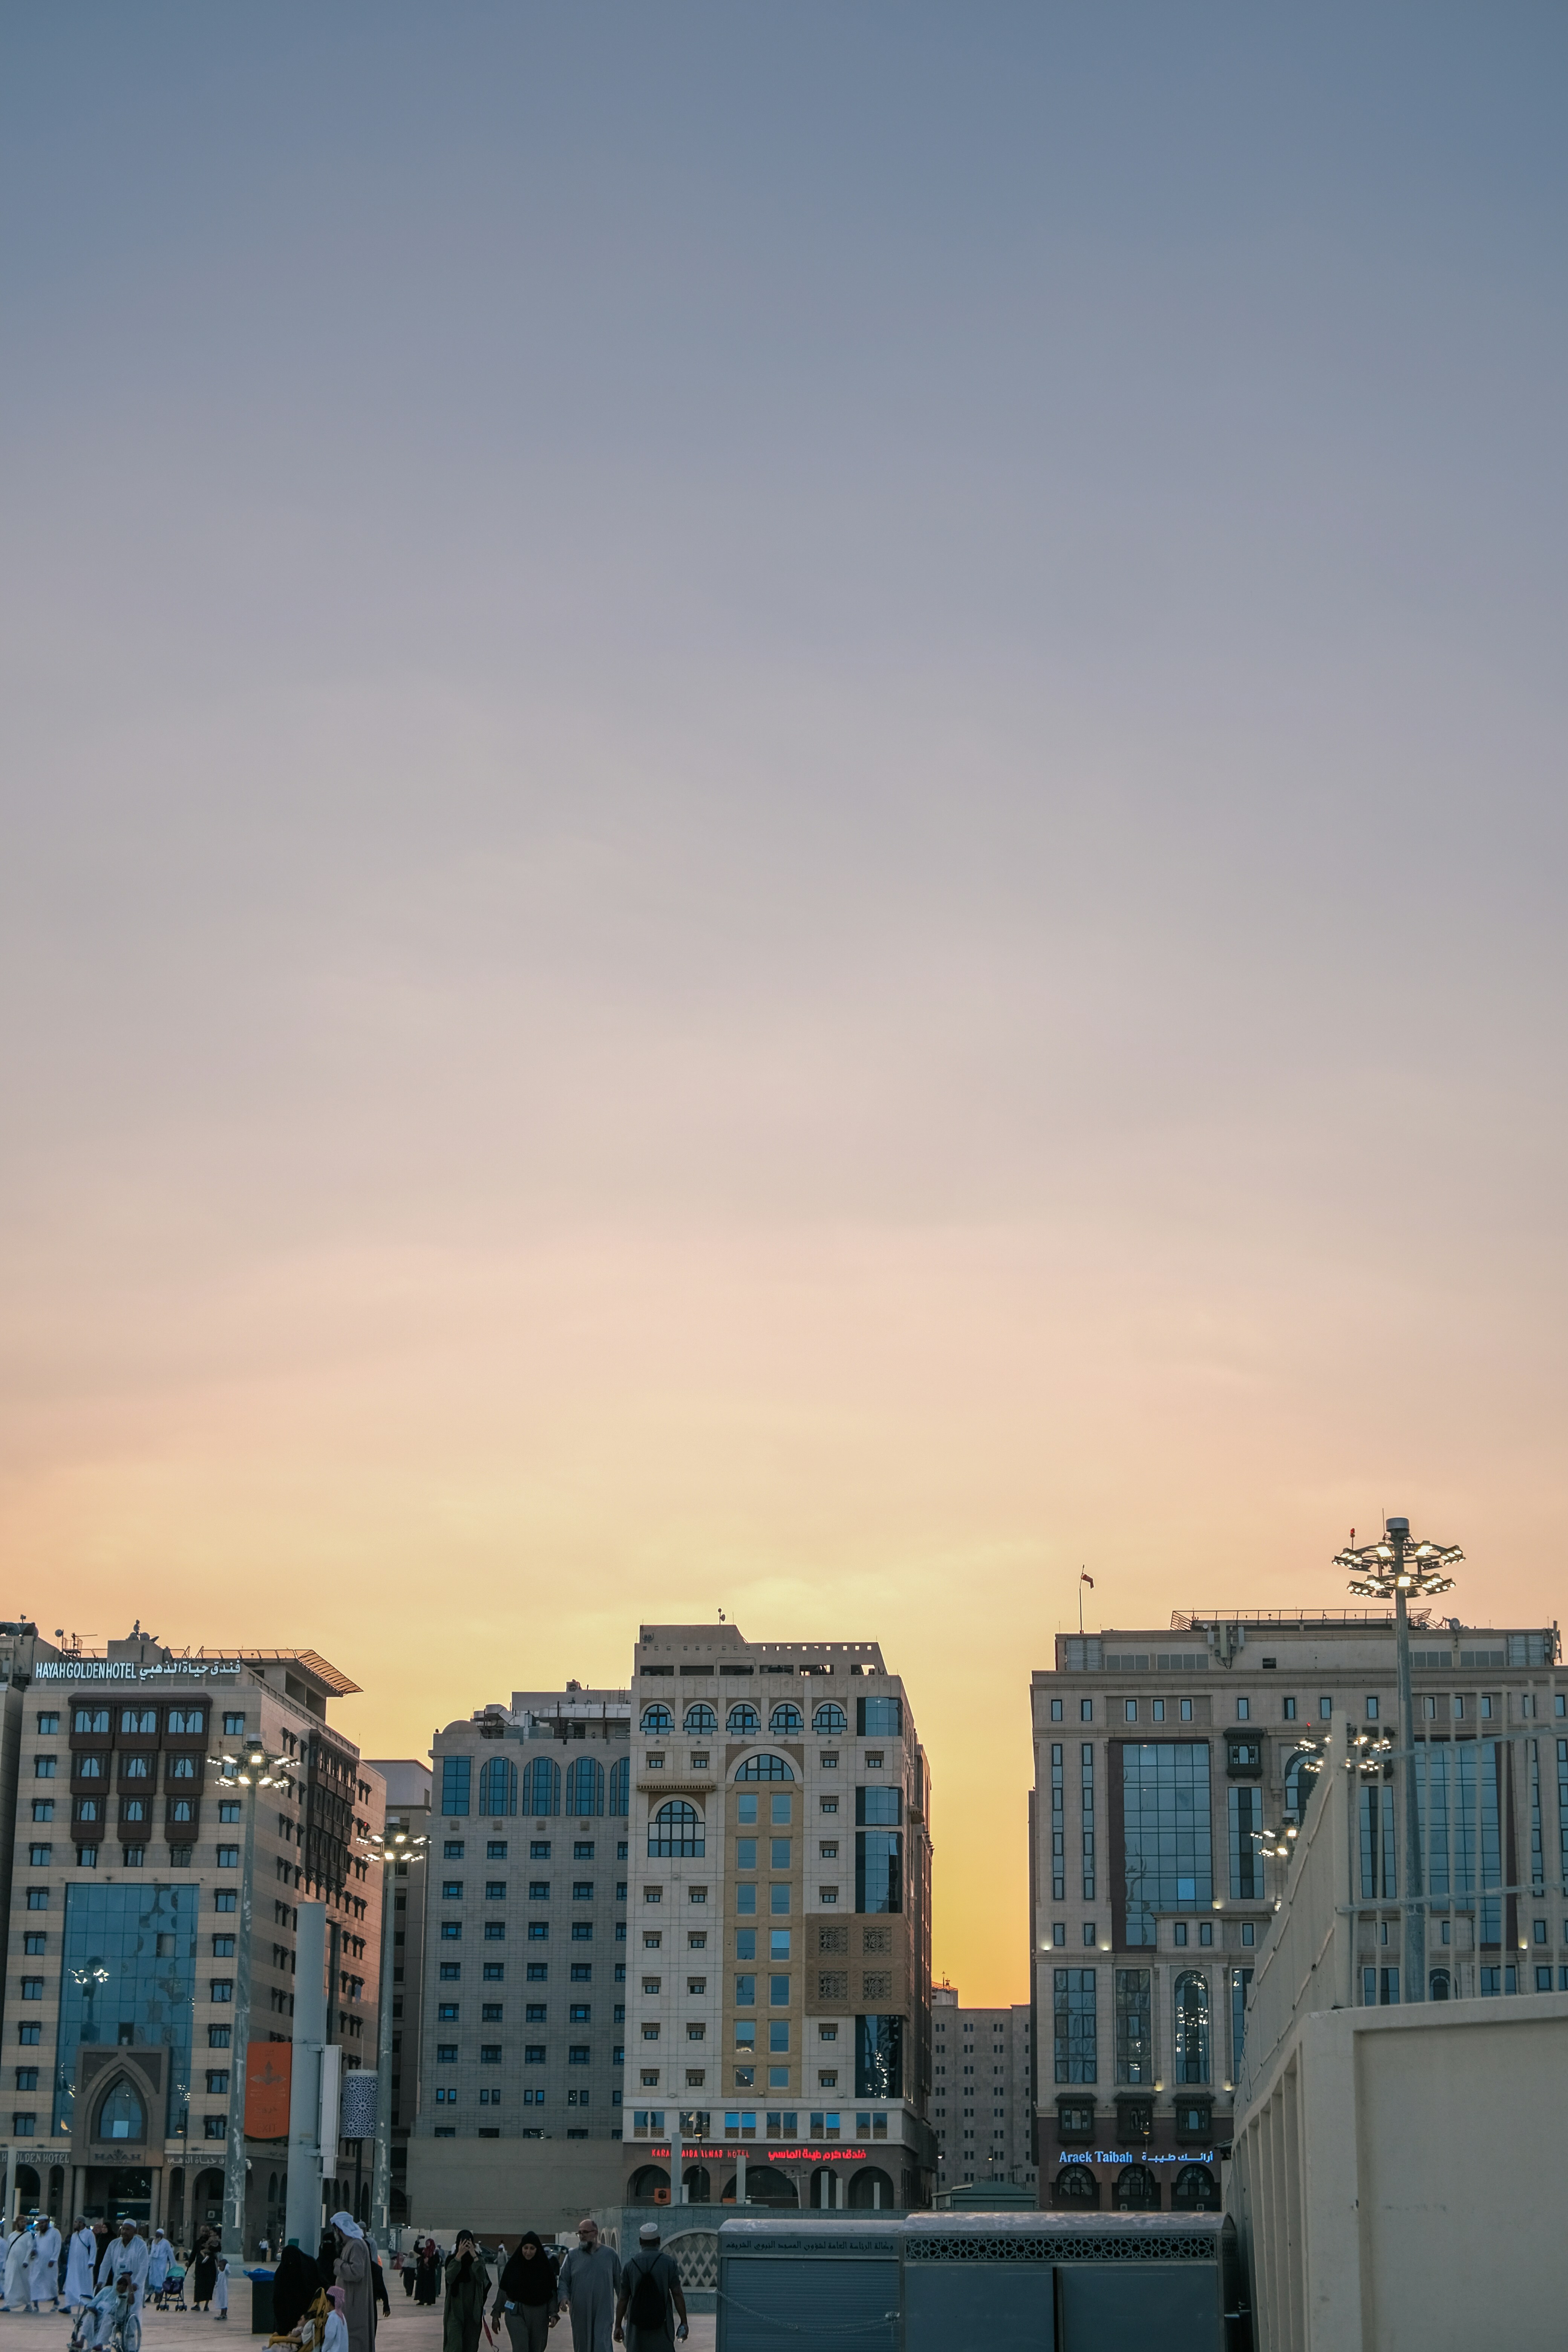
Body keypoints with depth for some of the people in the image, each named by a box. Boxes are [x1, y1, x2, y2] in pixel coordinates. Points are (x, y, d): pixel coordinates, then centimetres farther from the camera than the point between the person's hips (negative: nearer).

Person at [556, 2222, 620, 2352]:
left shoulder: (610, 2254, 4)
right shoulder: (573, 2256, 6)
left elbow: (619, 2282, 8)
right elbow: (564, 2280, 6)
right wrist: (564, 2297, -14)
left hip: (603, 2312, -3)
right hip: (580, 2314, 3)